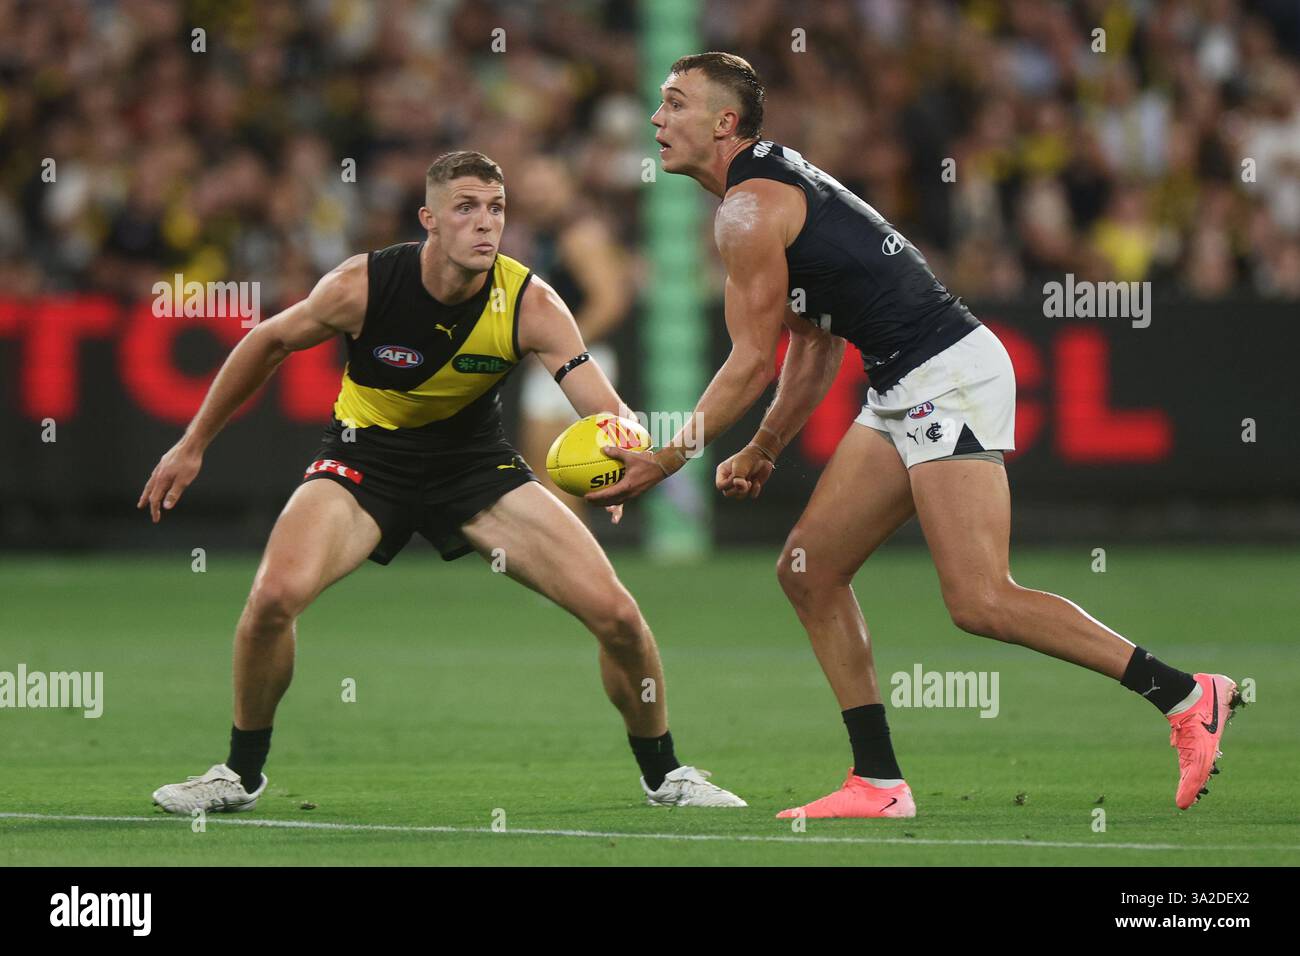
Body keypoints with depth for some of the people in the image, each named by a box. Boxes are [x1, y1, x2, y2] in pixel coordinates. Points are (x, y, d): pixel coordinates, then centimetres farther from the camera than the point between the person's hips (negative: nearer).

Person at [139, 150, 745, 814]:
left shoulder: (530, 304, -21)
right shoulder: (364, 285, -23)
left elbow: (608, 416, -27)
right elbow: (270, 343, -4)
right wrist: (194, 444, 2)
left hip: (474, 459, 1)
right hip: (367, 455, -1)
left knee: (615, 613, -9)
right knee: (275, 595, -28)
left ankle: (663, 775, 17)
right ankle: (241, 774, -3)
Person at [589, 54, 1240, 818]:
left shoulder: (750, 208, -10)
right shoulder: (780, 186, 21)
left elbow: (752, 362, -10)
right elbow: (815, 350, 24)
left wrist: (666, 462, -3)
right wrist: (764, 454, 24)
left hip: (948, 376, -11)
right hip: (906, 394, 11)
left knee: (979, 599, -18)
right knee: (809, 571, 10)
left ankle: (1187, 697, -14)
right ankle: (879, 784, 10)